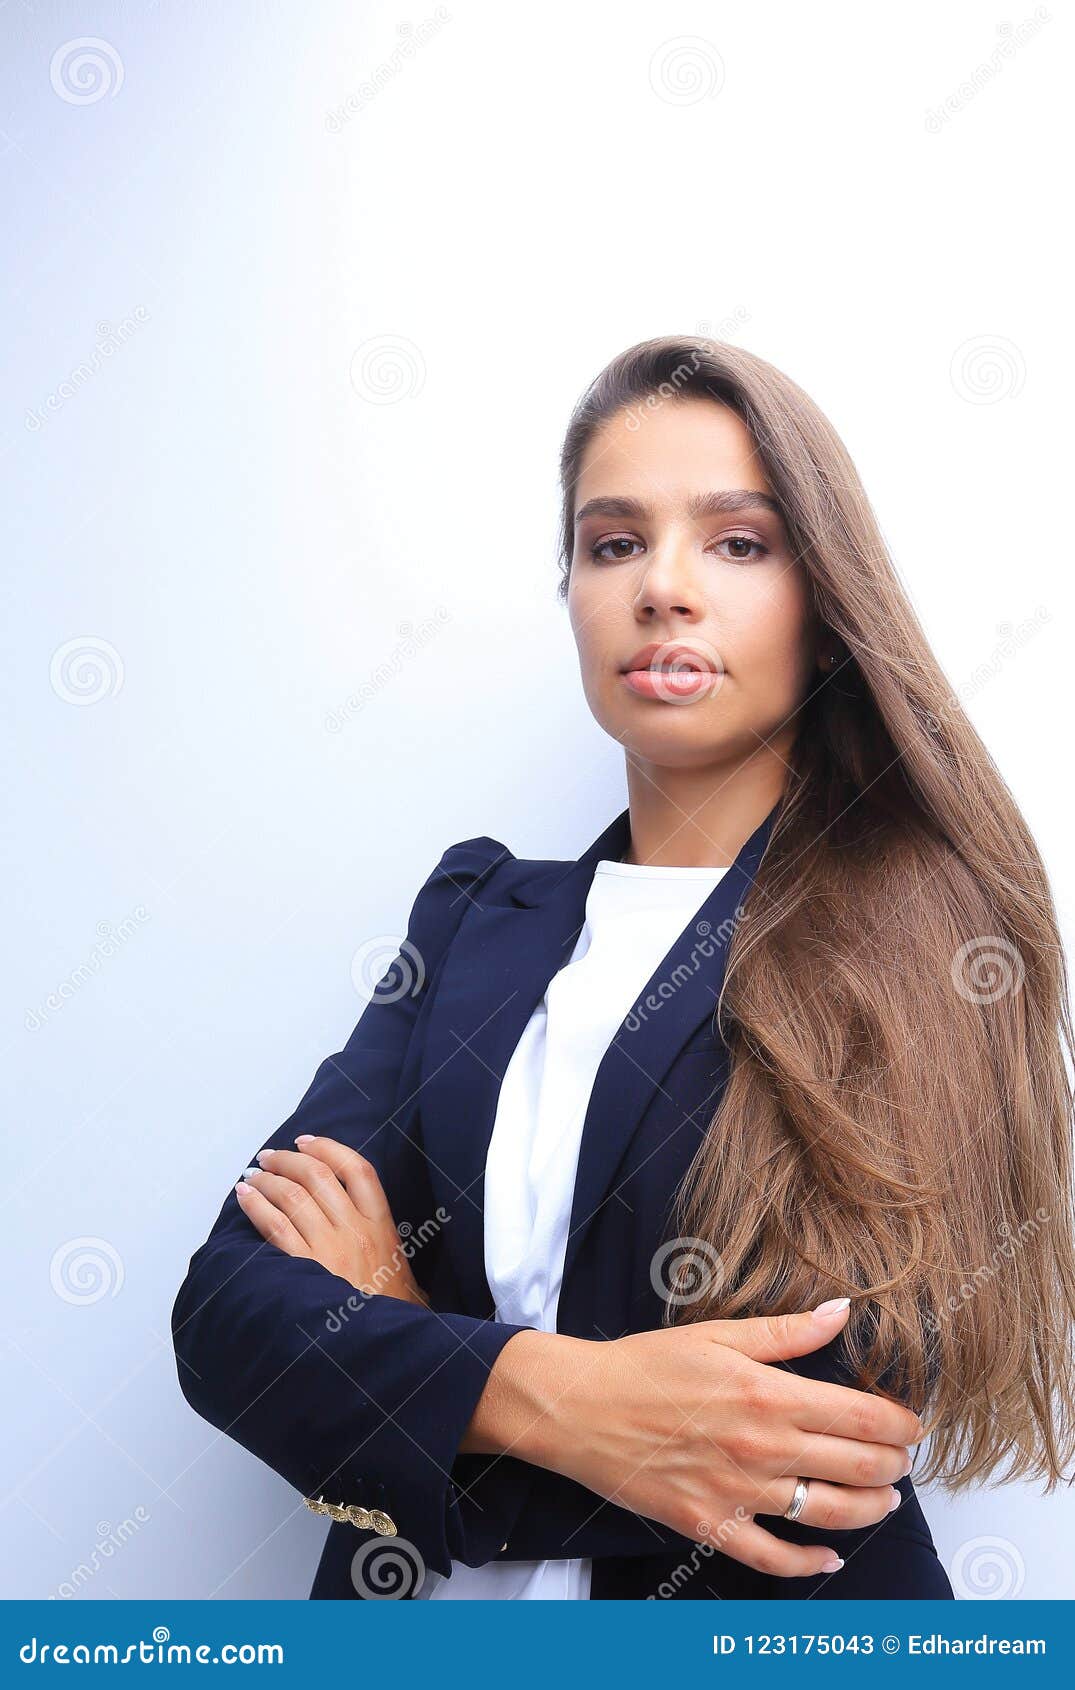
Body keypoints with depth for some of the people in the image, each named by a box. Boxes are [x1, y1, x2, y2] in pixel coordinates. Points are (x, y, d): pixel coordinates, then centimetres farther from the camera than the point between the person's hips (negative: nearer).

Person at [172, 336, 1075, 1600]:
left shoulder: (928, 933, -14)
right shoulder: (476, 909, -2)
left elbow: (817, 1438, -22)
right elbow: (227, 1308, -9)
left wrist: (390, 1332, -11)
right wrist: (526, 1392, -27)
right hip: (416, 1607, 3)